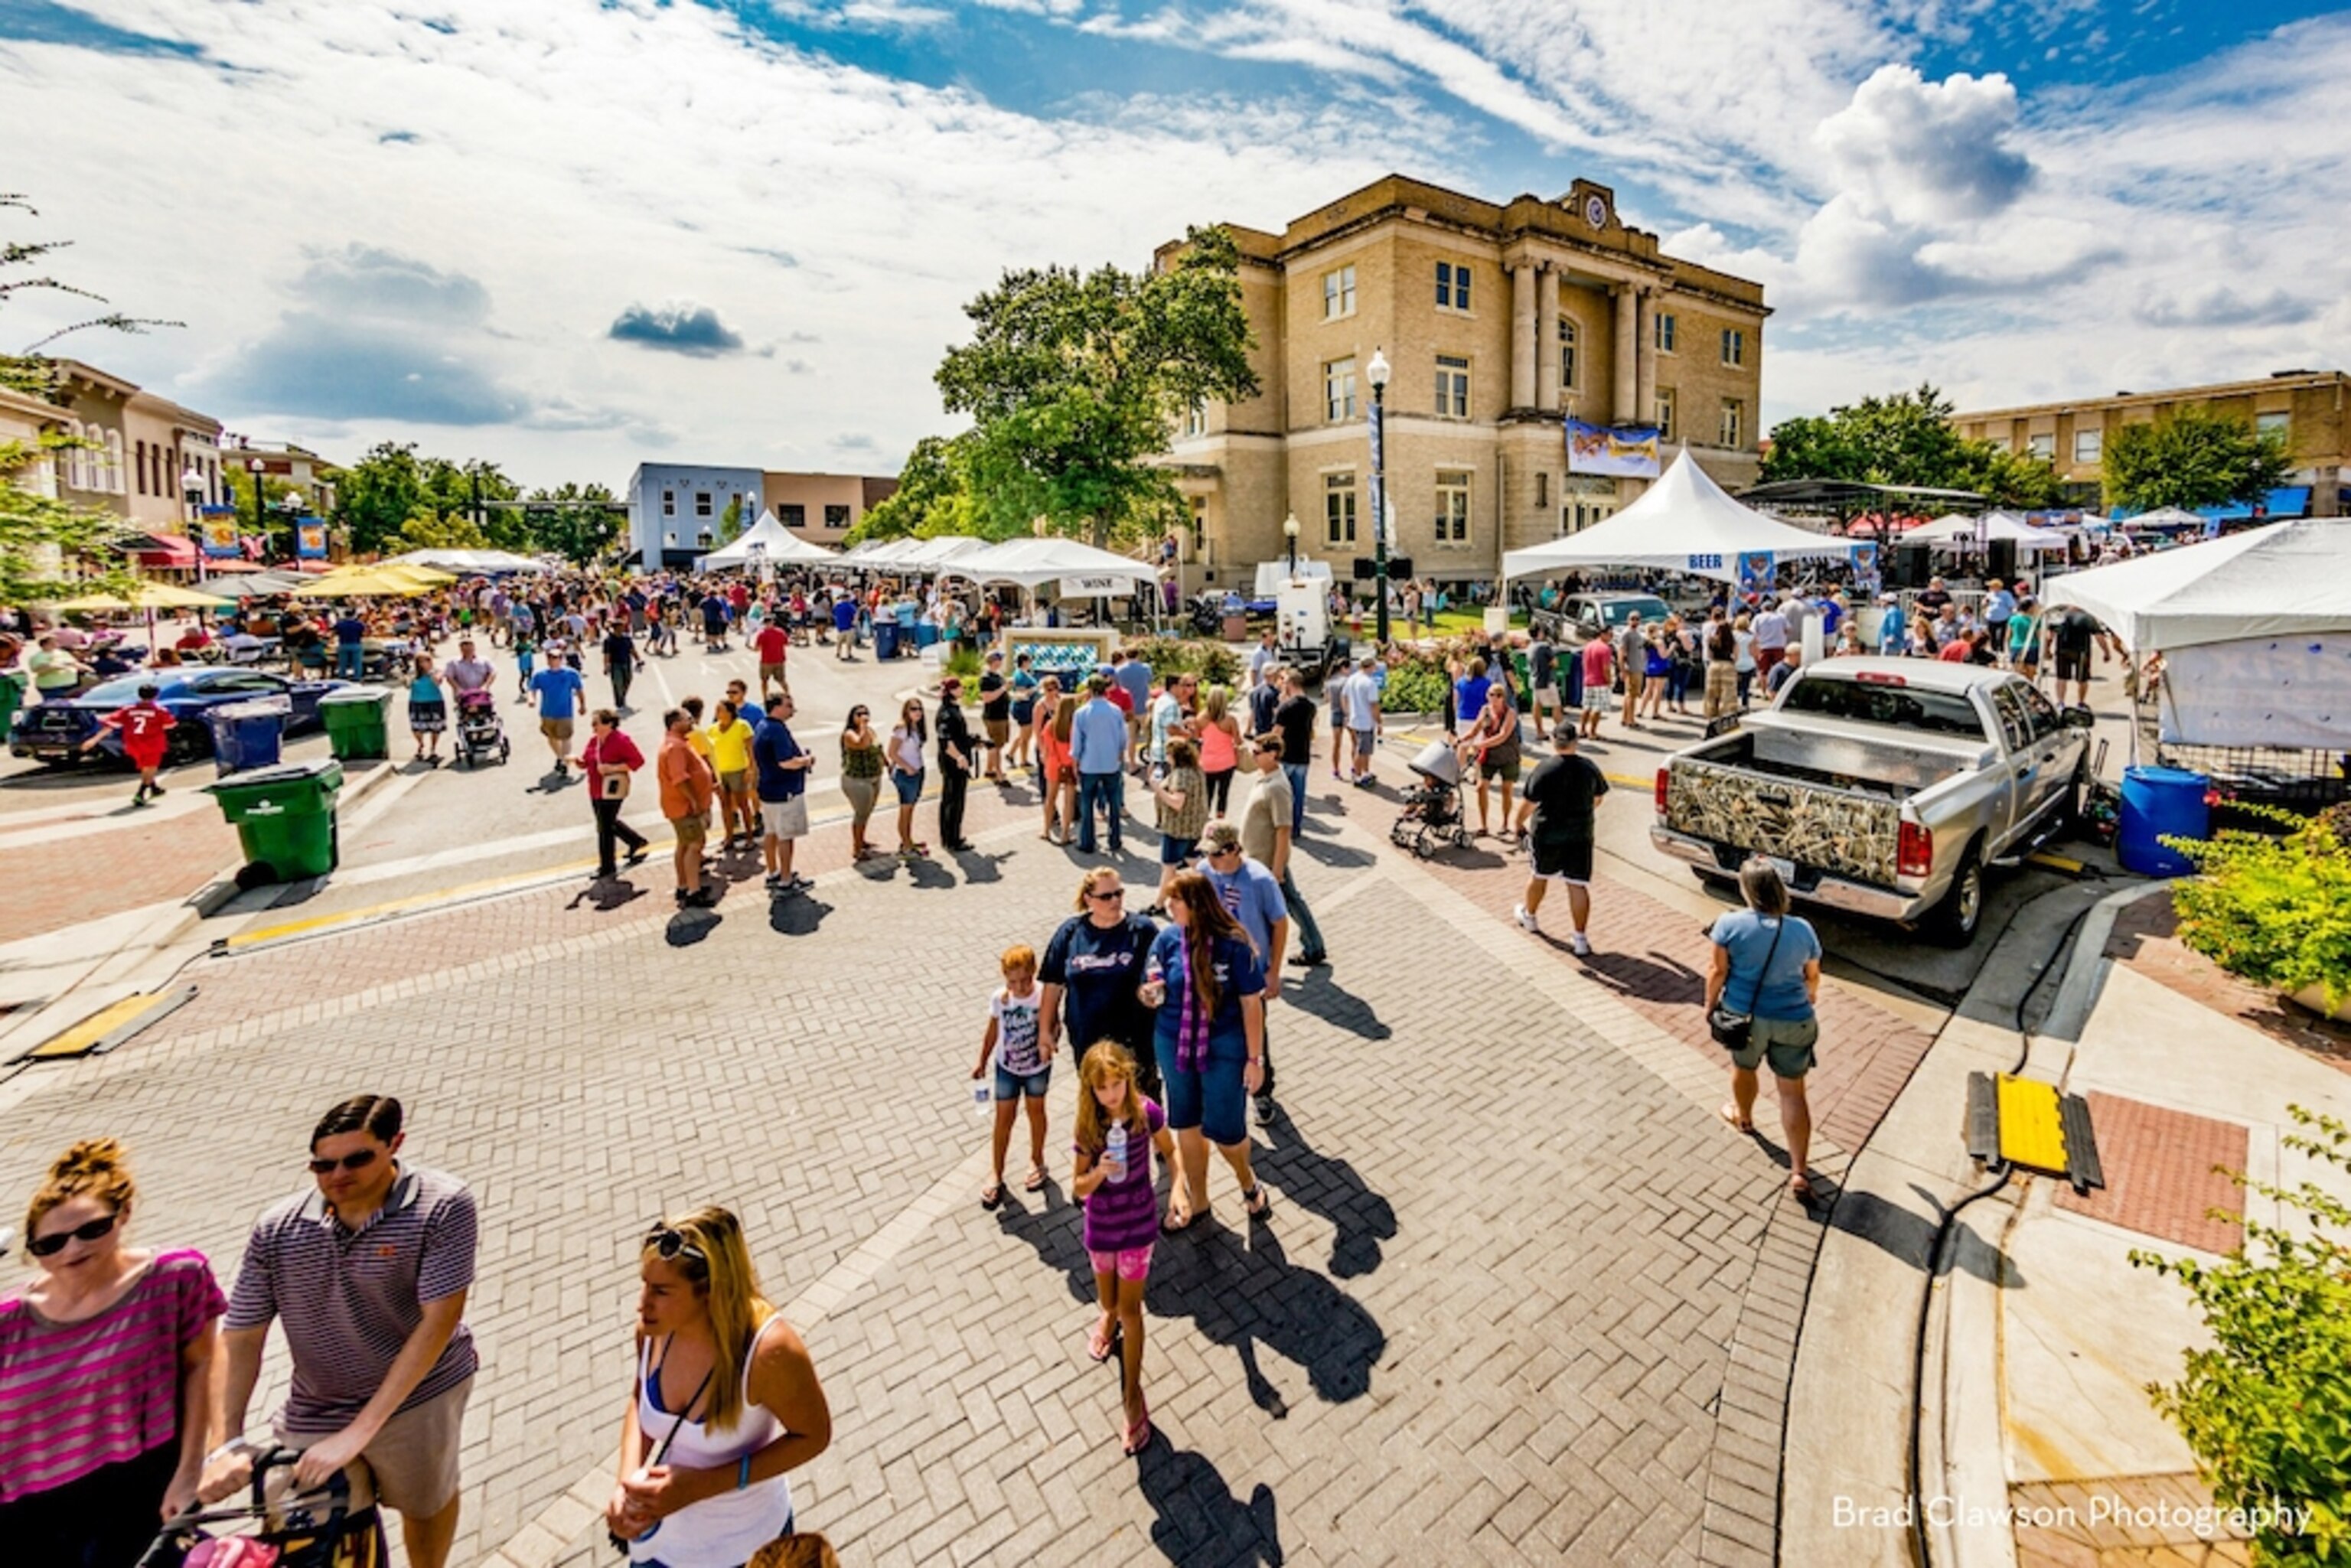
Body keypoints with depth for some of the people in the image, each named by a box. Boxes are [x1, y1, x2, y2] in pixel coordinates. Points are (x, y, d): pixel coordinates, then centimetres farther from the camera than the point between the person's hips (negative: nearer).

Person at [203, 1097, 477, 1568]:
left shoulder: (443, 1206, -22)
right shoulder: (276, 1230, -10)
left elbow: (438, 1322, -23)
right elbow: (240, 1340, -4)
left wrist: (357, 1432, -25)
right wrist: (226, 1445, -15)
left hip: (420, 1395, -2)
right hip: (316, 1418, 2)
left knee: (426, 1505, 19)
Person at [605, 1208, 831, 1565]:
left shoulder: (769, 1351, -36)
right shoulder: (654, 1327, -20)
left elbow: (813, 1436, -21)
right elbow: (640, 1398, 1)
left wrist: (703, 1485, -27)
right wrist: (628, 1480, -16)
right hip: (664, 1536, 4)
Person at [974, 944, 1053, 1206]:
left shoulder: (1044, 996, -24)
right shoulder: (999, 998, -19)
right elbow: (992, 1032, -4)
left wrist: (1048, 1043, -36)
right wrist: (982, 1063, 5)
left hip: (1038, 1066, -1)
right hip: (1007, 1067, 1)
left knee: (1036, 1111, 20)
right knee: (1004, 1118, 9)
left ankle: (1037, 1161, 43)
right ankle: (996, 1175, 26)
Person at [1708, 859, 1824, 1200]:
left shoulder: (1730, 924, -15)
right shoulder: (1802, 929, -6)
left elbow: (1719, 972, -9)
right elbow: (1813, 976, 8)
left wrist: (1710, 1005, 7)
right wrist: (1812, 995, 30)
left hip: (1745, 1015, -1)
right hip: (1793, 1021, 1)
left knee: (1743, 1067, 27)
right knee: (1793, 1092, 8)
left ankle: (1743, 1116, 53)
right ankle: (1799, 1172, 6)